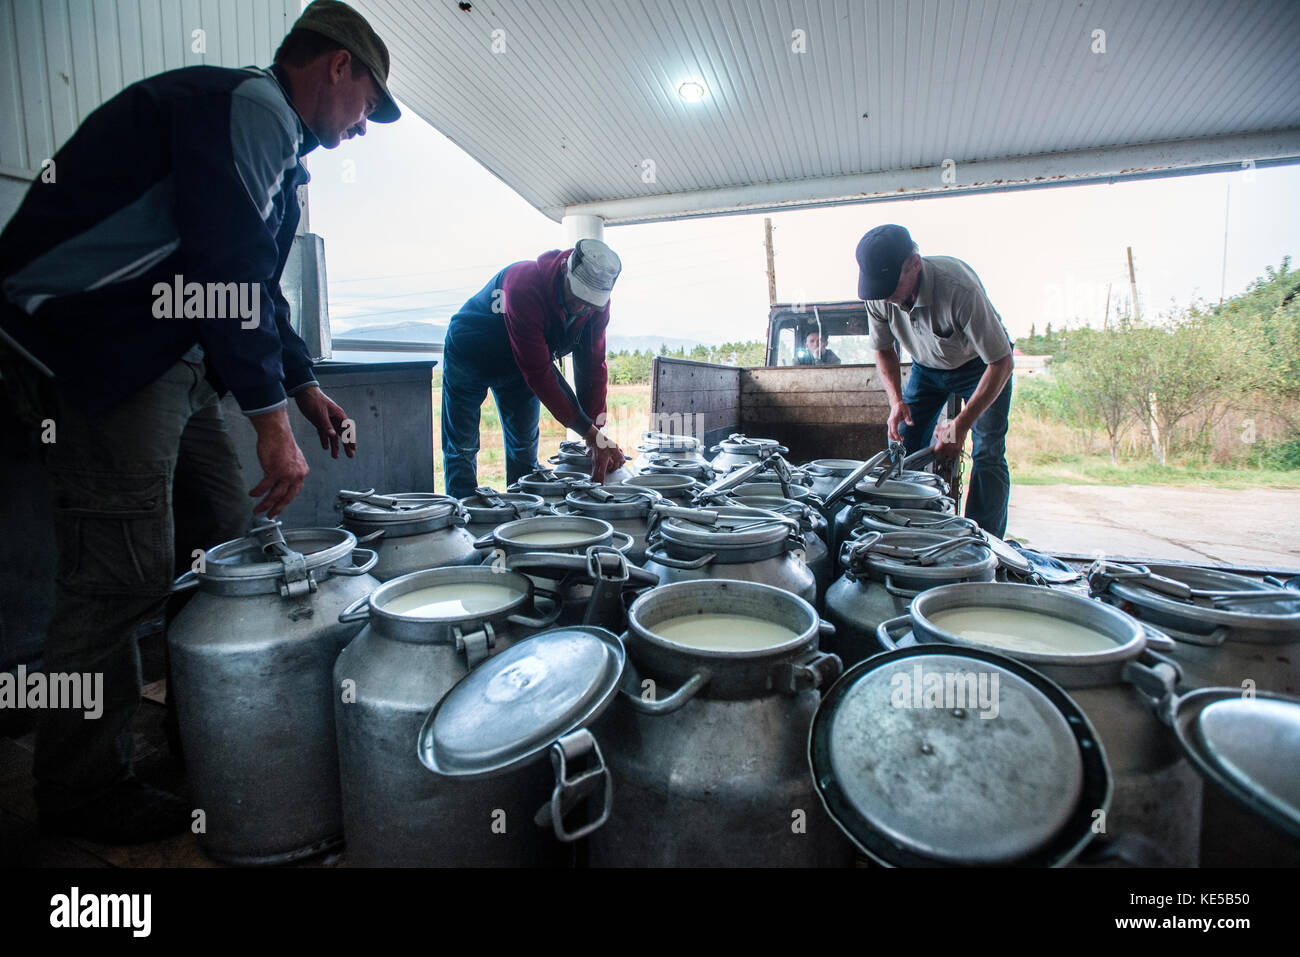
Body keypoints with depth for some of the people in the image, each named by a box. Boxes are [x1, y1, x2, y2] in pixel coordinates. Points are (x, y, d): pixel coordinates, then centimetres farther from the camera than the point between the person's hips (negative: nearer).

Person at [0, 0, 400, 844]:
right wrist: (273, 419, -26)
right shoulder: (251, 105, -12)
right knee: (123, 576, -8)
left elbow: (256, 283, 24)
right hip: (90, 344, -10)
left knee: (228, 544, 11)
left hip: (163, 349, 11)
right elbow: (231, 268, -25)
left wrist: (305, 386, 20)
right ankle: (84, 792, 11)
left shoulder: (272, 139, 21)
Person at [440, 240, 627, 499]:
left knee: (525, 448, 5)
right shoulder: (524, 286, -40)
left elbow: (592, 367, -18)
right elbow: (539, 372, -40)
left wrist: (597, 438, -27)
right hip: (470, 356, -5)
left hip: (520, 361, 5)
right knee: (461, 447, -5)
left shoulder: (597, 302, -21)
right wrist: (591, 433, -40)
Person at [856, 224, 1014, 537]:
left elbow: (1001, 362, -31)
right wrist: (896, 400, -18)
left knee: (987, 456, -13)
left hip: (980, 363, -4)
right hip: (927, 367, 5)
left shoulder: (959, 288, -39)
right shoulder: (878, 295, -23)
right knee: (904, 447, -3)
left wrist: (961, 425, -36)